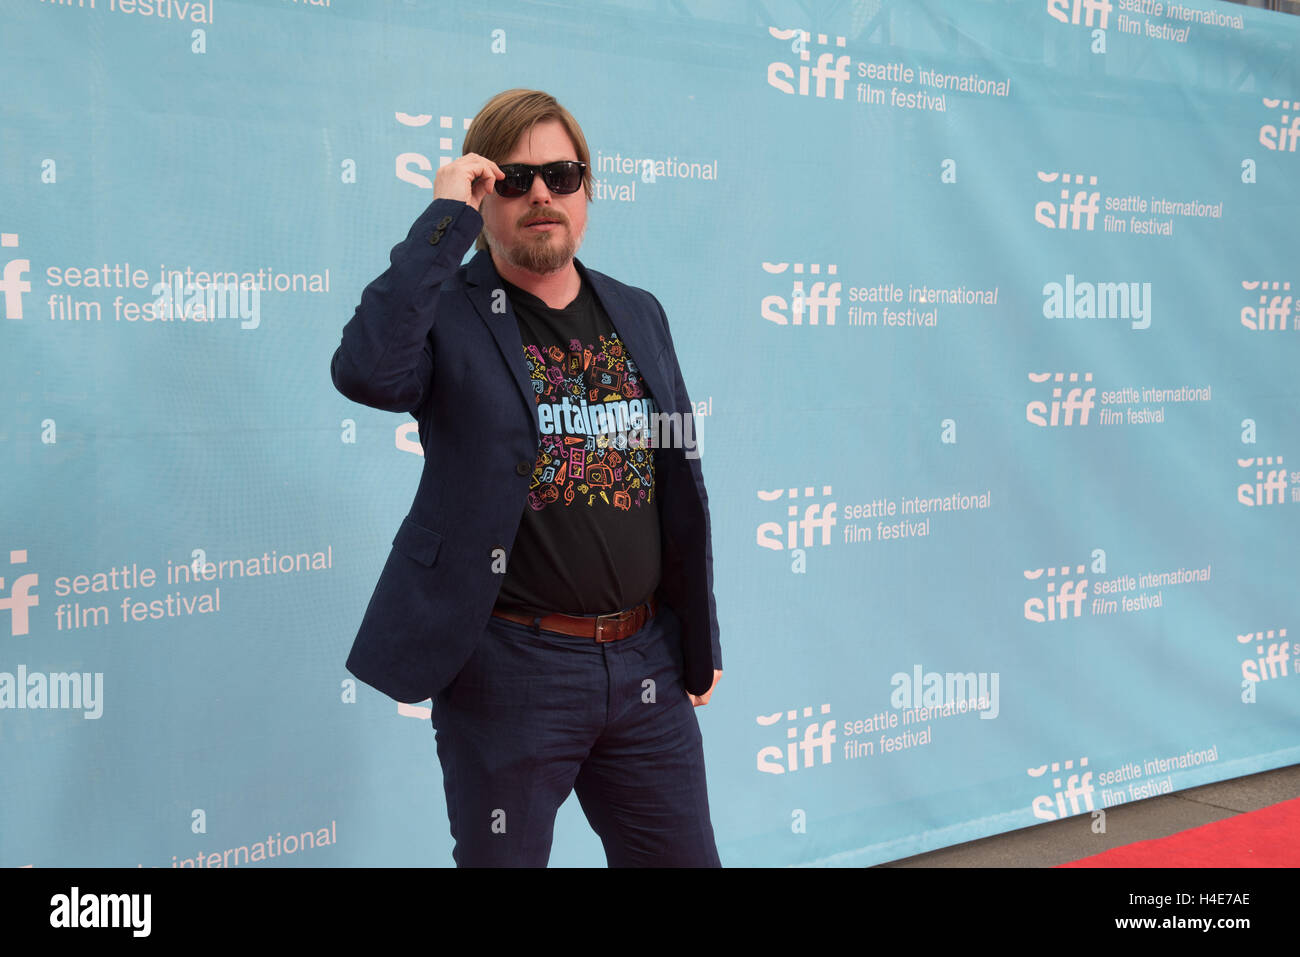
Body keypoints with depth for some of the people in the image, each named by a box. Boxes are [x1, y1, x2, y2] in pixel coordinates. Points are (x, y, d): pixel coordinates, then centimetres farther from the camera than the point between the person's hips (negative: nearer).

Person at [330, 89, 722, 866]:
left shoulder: (640, 315, 10)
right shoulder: (448, 315, -5)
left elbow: (683, 482, 13)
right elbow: (367, 371, -29)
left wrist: (700, 642, 13)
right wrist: (444, 219, -21)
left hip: (646, 663, 5)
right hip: (512, 668, -4)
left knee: (683, 856, 15)